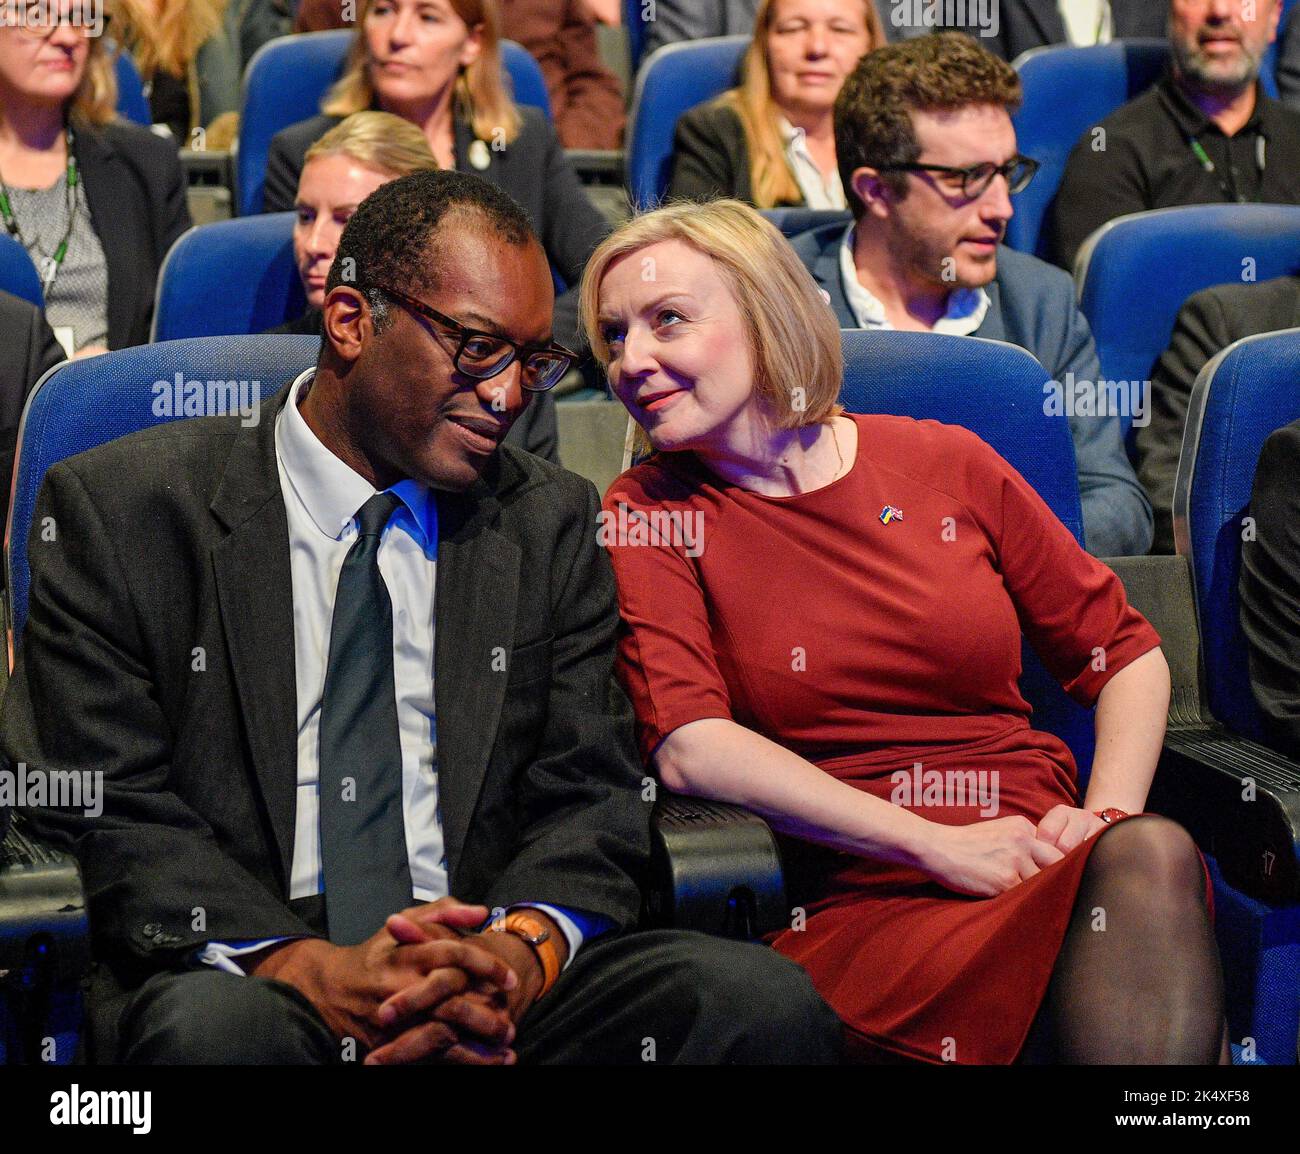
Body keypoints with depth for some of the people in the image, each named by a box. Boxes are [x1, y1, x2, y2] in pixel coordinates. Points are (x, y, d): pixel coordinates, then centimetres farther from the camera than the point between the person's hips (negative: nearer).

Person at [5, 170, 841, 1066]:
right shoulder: (118, 510, 1)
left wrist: (523, 949, -17)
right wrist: (311, 969, -21)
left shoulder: (553, 523, 13)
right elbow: (108, 815, -5)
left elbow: (588, 795, 7)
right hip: (247, 972, -2)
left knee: (764, 999, -24)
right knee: (214, 1027, -38)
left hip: (487, 961, 3)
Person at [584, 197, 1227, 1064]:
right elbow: (687, 746, -9)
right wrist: (935, 844, -14)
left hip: (1040, 860, 4)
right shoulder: (649, 516, 6)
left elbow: (1126, 653, 16)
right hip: (860, 910, -3)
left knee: (1153, 858, -31)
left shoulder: (946, 465, 11)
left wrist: (1106, 817, -5)